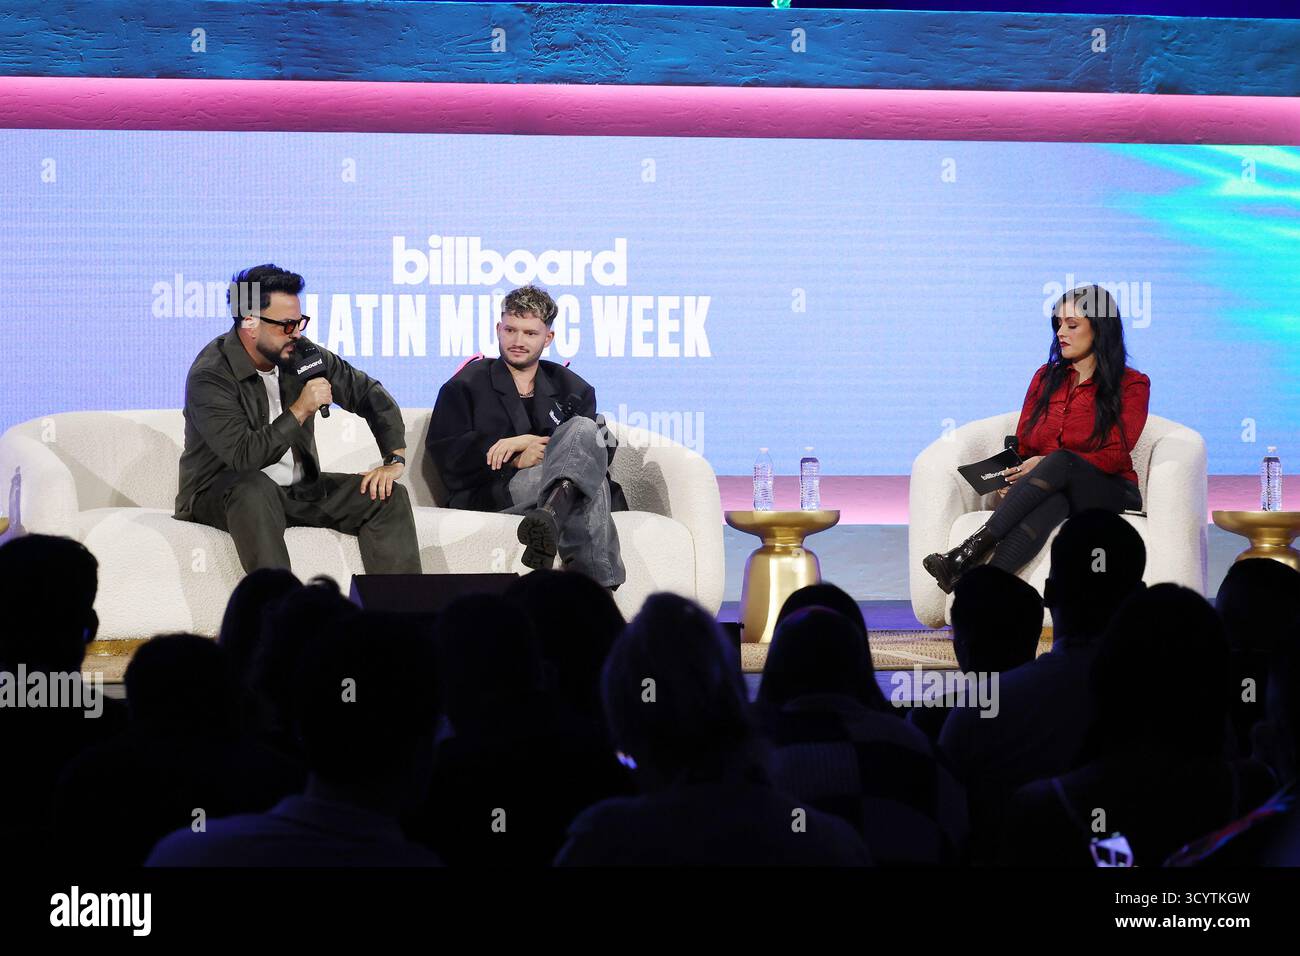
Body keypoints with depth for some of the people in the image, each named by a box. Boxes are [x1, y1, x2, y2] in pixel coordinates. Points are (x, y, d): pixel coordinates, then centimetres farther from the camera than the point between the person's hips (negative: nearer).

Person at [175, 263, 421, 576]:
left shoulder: (300, 353, -1)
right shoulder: (209, 377, -20)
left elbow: (370, 394, 9)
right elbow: (244, 457, -30)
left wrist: (395, 460, -3)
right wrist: (301, 410, -27)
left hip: (298, 489, 6)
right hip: (222, 496, -6)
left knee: (388, 496, -10)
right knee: (254, 489, -40)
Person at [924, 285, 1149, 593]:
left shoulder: (1132, 385, 4)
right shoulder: (1046, 377, 18)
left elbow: (1116, 456, -6)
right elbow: (1022, 445, 15)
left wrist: (1047, 463, -18)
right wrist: (1011, 478, -10)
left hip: (1108, 494, -2)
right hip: (1052, 491, 2)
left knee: (1060, 461, -37)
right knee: (1051, 501, -39)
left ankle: (971, 551, -48)